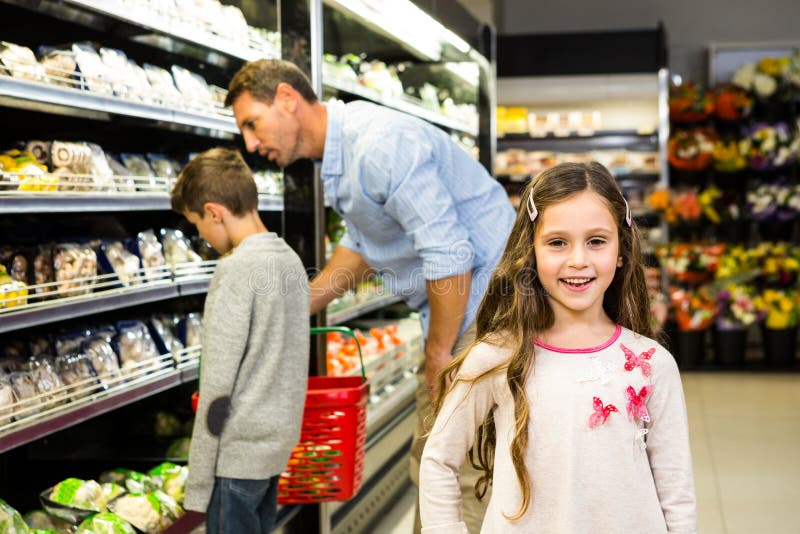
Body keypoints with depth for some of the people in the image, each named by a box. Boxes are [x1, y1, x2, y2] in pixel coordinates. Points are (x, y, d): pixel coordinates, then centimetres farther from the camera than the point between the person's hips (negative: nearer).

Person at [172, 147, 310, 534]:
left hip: (239, 450, -8)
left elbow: (218, 384, -18)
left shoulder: (236, 269, -18)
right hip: (279, 443, 8)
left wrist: (198, 481, -13)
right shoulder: (290, 259, 7)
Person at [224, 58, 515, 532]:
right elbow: (361, 244, 25)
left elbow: (449, 255, -26)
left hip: (486, 304, -10)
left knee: (475, 477, -8)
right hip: (452, 304, 10)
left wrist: (438, 355, -15)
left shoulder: (382, 144, -23)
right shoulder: (342, 153, 10)